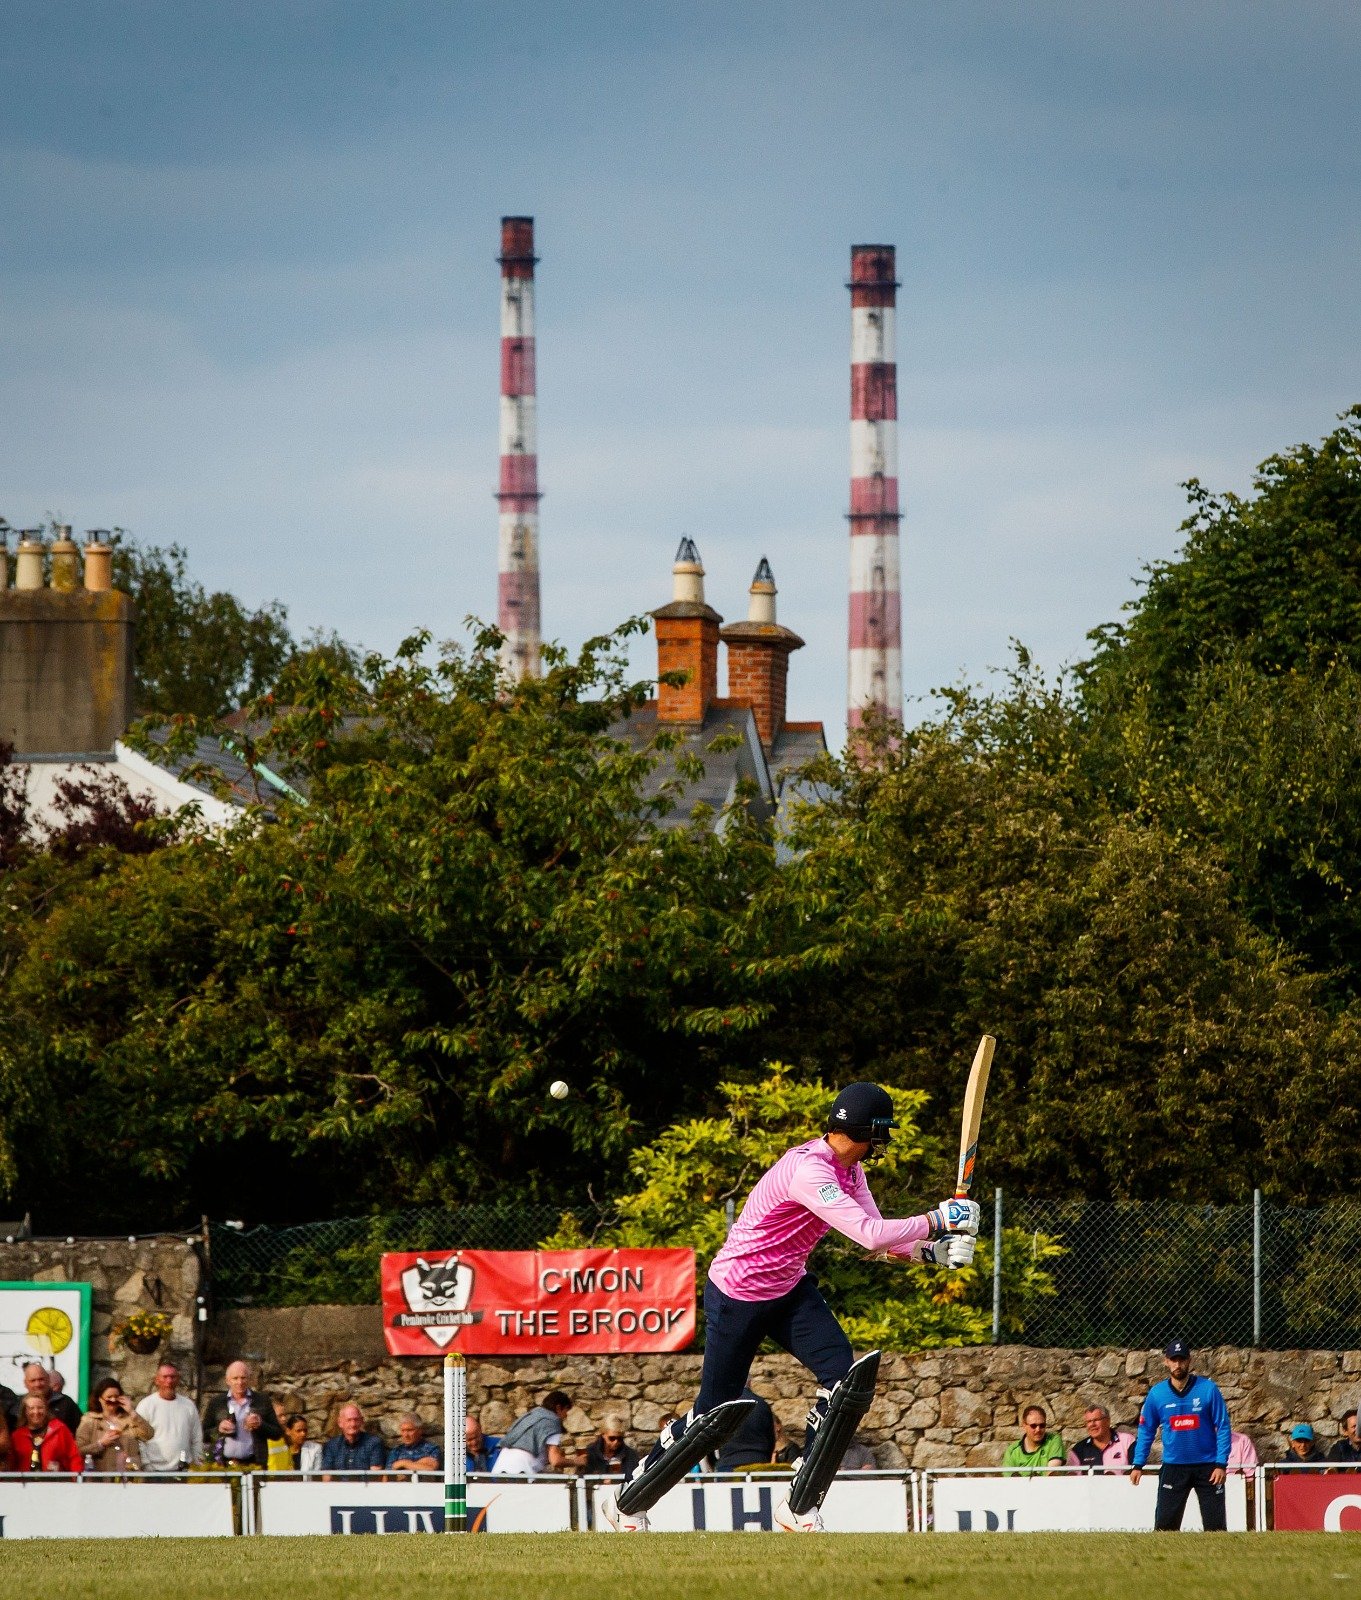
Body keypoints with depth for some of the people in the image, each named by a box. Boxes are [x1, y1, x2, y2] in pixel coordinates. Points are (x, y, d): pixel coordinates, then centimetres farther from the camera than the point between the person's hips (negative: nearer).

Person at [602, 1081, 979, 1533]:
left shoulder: (849, 1169, 0)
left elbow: (877, 1234, 1)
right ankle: (626, 1503, 19)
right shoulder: (809, 1170, -31)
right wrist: (938, 1220, -28)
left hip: (790, 1289, 8)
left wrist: (931, 1250, -15)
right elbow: (869, 1235, -36)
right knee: (715, 1414, -1)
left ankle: (800, 1508, -4)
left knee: (845, 1378, -12)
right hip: (738, 1296, -8)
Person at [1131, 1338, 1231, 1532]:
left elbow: (1223, 1428, -4)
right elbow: (1146, 1431, 9)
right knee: (1165, 1525, -3)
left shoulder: (1208, 1389, -6)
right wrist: (1138, 1465, 3)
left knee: (1216, 1526, -1)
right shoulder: (1157, 1394, 0)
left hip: (1207, 1466, -1)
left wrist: (1221, 1464, -11)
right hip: (1173, 1468, 1)